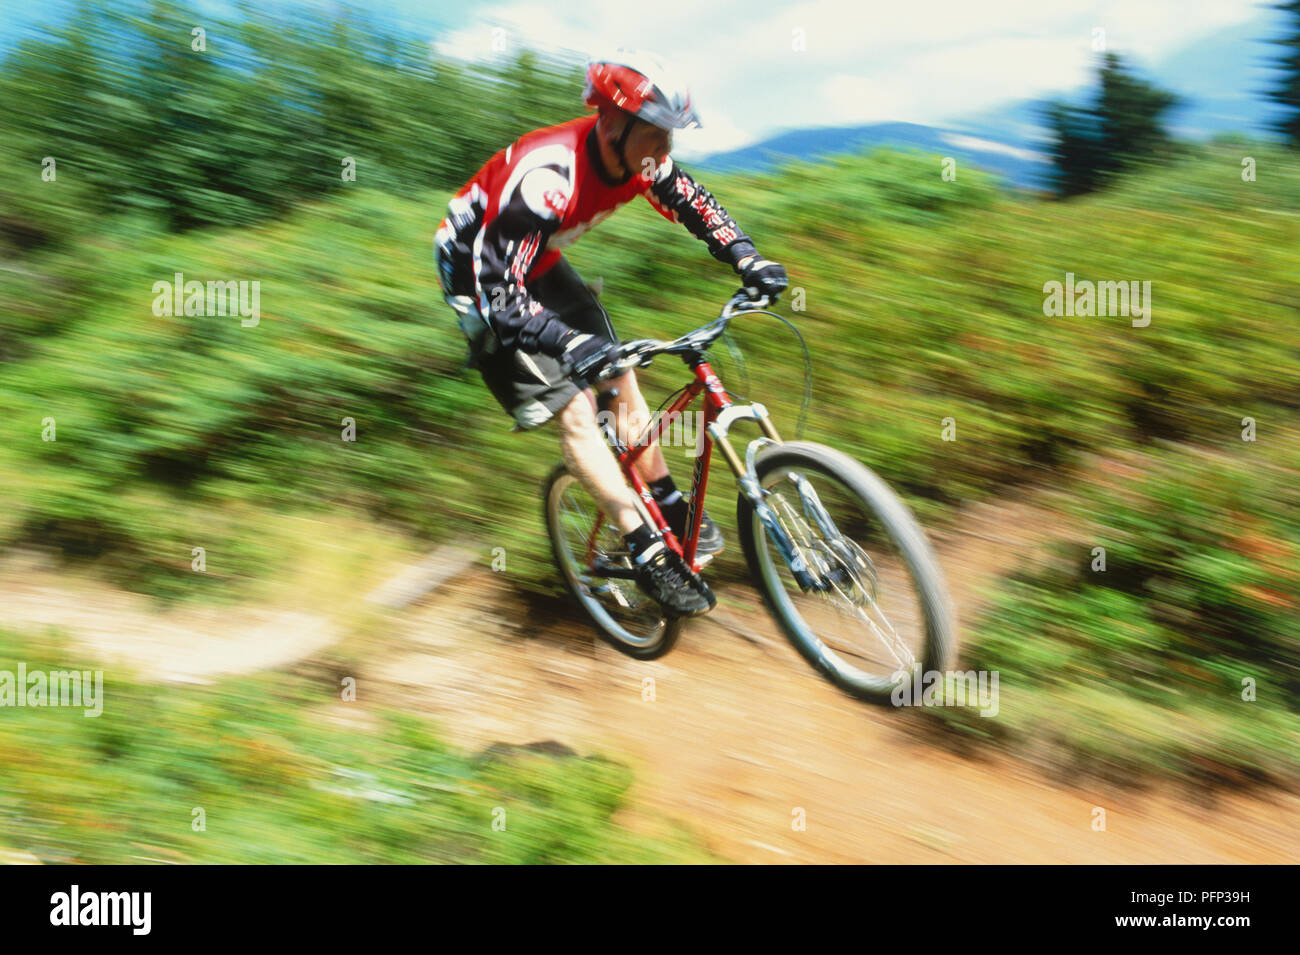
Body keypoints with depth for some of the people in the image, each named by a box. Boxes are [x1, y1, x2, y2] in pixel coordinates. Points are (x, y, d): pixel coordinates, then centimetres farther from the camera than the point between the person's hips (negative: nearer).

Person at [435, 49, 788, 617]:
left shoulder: (638, 160, -15)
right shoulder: (545, 177, -38)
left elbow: (694, 203, 4)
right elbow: (498, 290, -42)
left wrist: (748, 259, -10)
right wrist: (567, 343, -57)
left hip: (539, 266, 8)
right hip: (477, 275, -7)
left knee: (620, 384, 3)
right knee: (573, 408, -16)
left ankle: (671, 511, 17)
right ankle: (650, 555, -12)